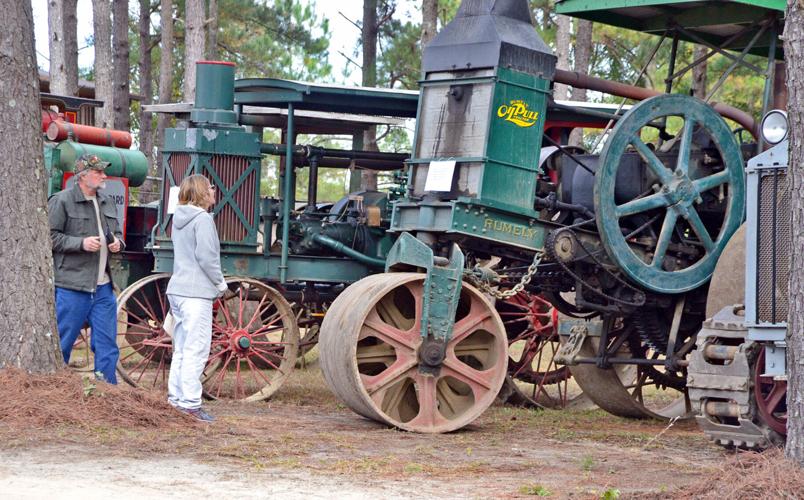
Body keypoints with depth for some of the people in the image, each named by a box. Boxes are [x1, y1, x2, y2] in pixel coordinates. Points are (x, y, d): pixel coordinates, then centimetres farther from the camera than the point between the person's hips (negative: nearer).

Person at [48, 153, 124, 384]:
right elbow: (51, 237, -9)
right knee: (62, 342, 0)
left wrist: (117, 242, 5)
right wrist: (81, 243, -18)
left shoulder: (107, 203, 16)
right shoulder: (62, 201, -6)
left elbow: (117, 233, 28)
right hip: (72, 286, -6)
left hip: (103, 286, 7)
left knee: (107, 344, 6)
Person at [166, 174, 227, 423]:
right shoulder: (202, 219, -12)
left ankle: (175, 400, 18)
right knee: (196, 351, -7)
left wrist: (216, 282, 21)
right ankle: (190, 404, -8)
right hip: (196, 292, -9)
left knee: (181, 350, 15)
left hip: (177, 290, 9)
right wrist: (220, 283, -3)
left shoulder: (179, 218, 16)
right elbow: (206, 256, -18)